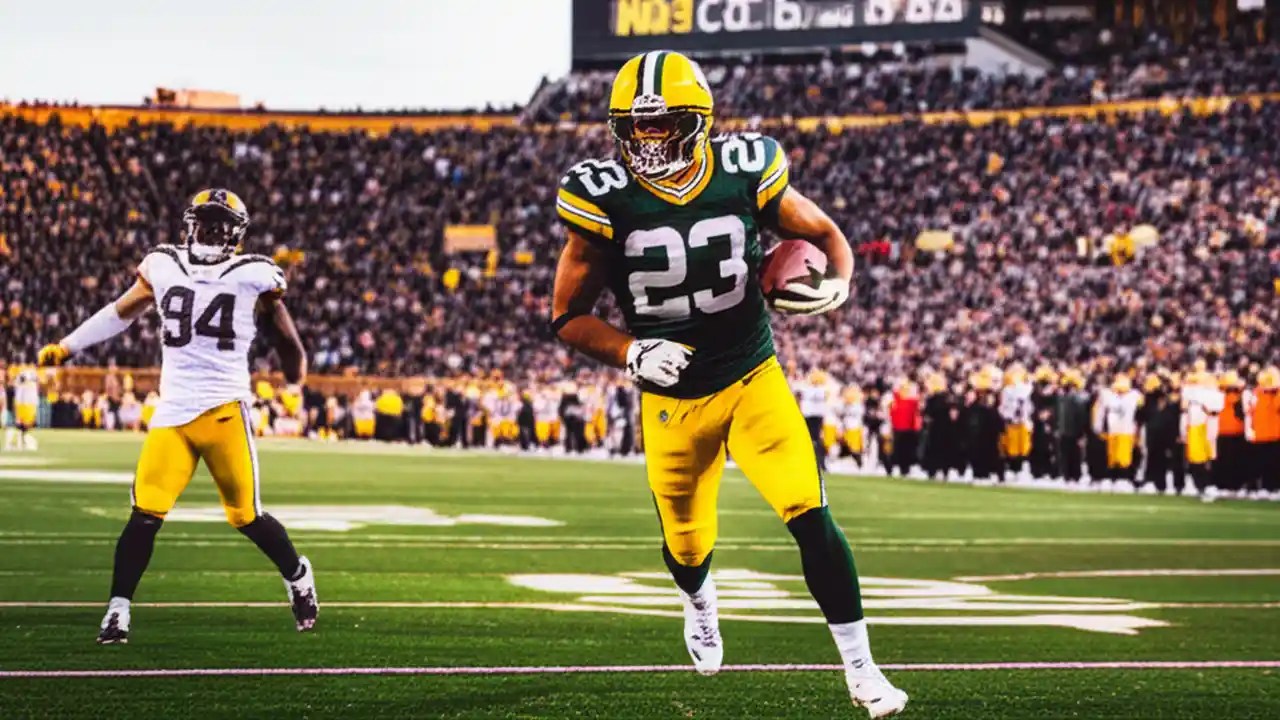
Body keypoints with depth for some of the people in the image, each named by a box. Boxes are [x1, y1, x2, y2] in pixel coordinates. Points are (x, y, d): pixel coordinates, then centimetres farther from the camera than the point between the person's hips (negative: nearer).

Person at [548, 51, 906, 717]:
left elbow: (826, 235, 3)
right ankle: (699, 601, 55)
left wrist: (837, 283, -20)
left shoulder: (744, 174, -11)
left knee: (811, 518, -16)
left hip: (754, 380, -1)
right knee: (687, 547, 15)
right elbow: (569, 317, -5)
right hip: (672, 399, 1)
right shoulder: (605, 199, -13)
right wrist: (631, 353, -23)